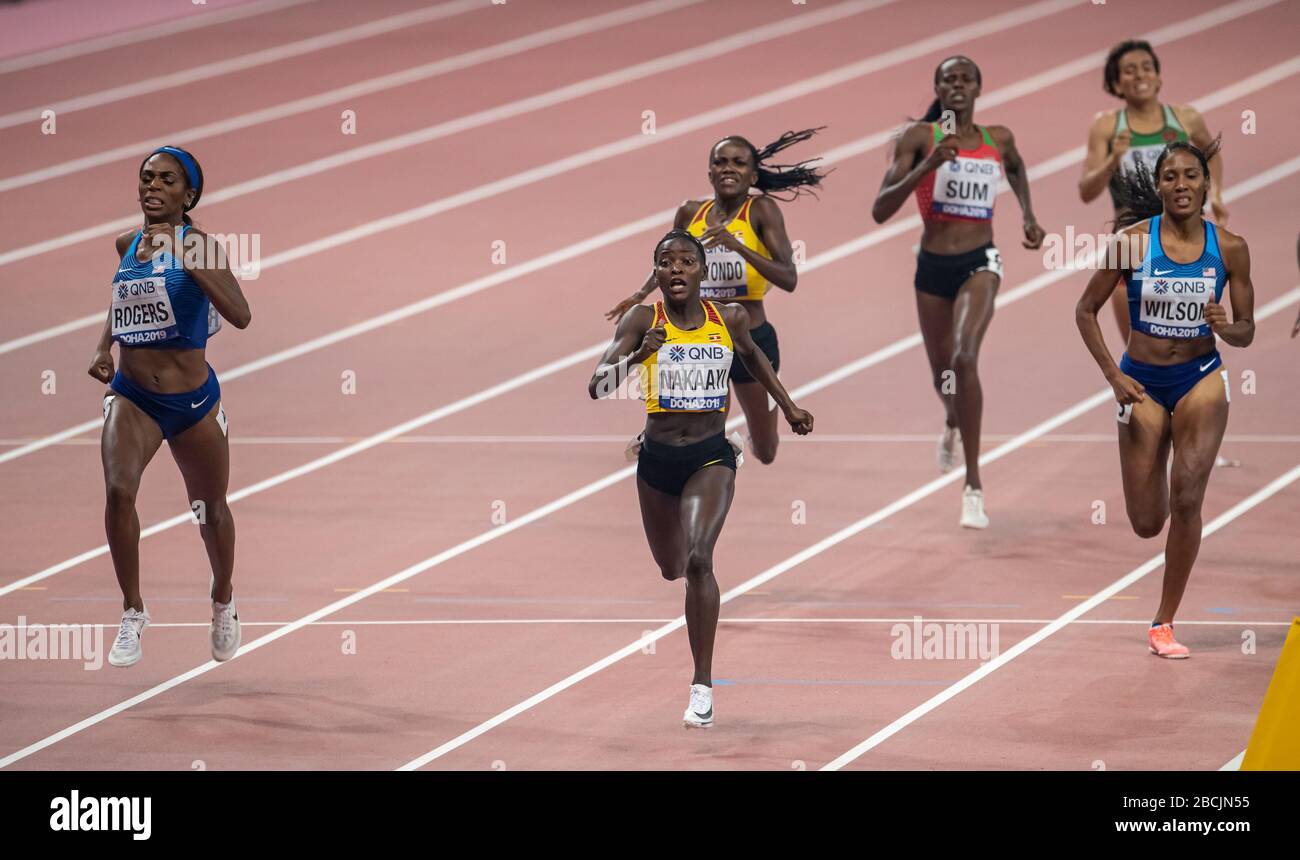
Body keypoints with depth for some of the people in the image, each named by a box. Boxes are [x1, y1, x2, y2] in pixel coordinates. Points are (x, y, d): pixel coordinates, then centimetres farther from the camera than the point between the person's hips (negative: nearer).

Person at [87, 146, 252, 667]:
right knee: (118, 491, -23)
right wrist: (103, 348, 9)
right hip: (131, 396, 2)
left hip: (193, 399, -2)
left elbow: (240, 316, -24)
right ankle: (132, 614, -11)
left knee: (210, 507, 15)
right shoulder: (127, 244, 4)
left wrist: (187, 259, -31)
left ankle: (223, 604, 44)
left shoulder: (199, 246, -10)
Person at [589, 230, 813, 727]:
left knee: (698, 560, -22)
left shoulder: (730, 319, -1)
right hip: (657, 457, 1)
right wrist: (637, 357, -33)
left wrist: (788, 407, 27)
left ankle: (703, 686, -19)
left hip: (711, 456, -1)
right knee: (670, 568, 19)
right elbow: (597, 387, -16)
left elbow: (752, 356, 22)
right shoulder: (642, 321, -8)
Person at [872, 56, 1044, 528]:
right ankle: (953, 424, 57)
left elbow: (1017, 170, 29)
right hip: (933, 265, 1)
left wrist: (1028, 216, 16)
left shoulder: (998, 139, 3)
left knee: (964, 357, -26)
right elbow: (881, 210, -14)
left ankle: (974, 485, -24)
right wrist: (928, 165, -24)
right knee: (943, 376, 16)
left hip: (979, 263, -1)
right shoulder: (919, 137, -5)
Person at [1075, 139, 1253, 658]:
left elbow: (1246, 333, 4)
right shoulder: (1133, 240, -8)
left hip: (1201, 378, 0)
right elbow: (1086, 310, 1)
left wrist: (1224, 327, -18)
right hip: (1142, 382, 0)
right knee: (1147, 525, 1)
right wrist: (1113, 376, -7)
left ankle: (1164, 625, -6)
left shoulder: (1229, 247, -4)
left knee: (1186, 498, -17)